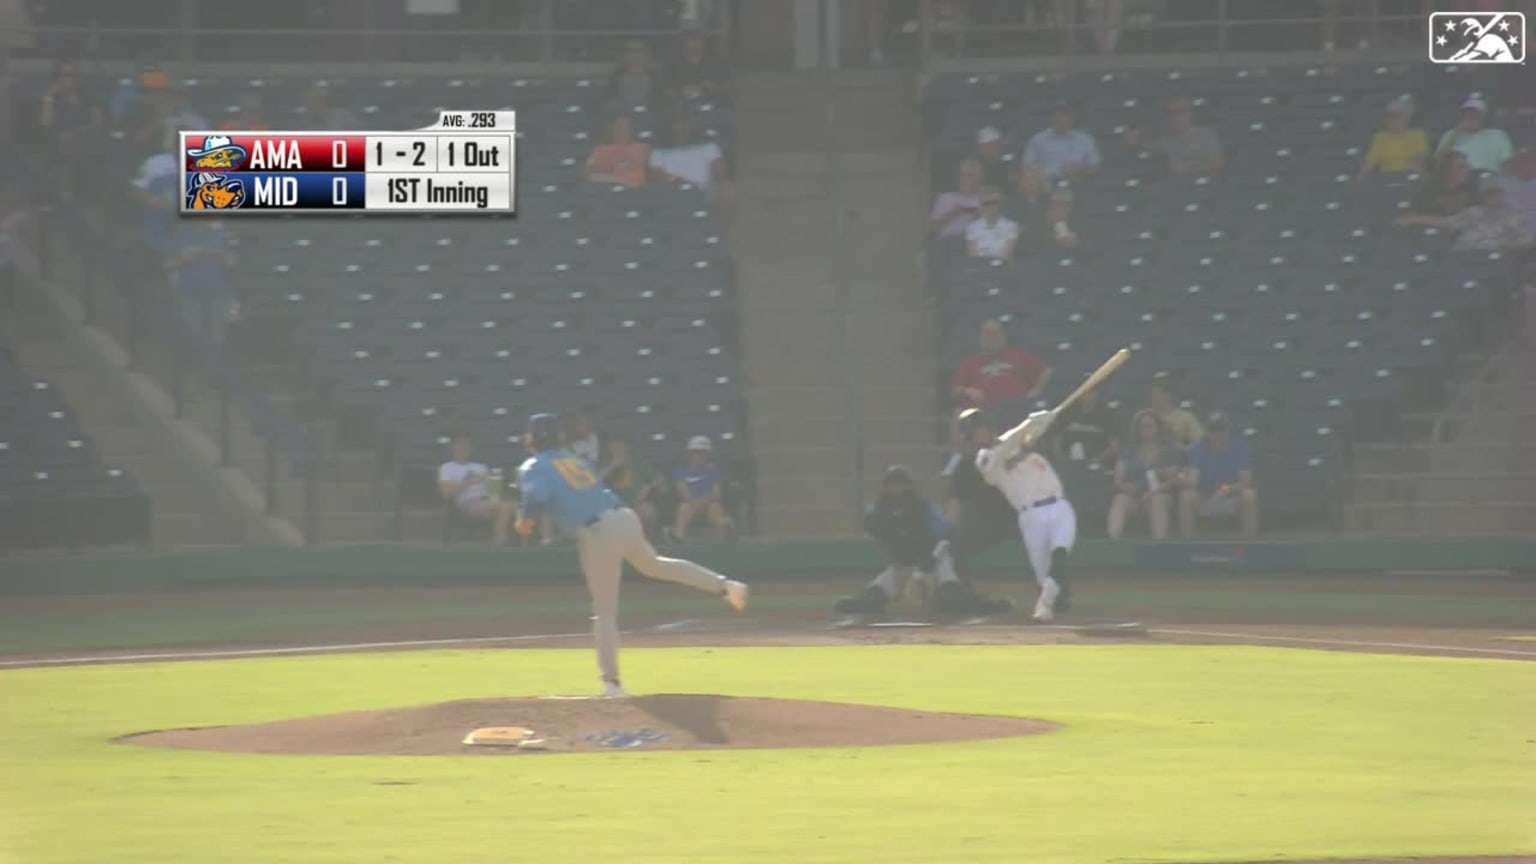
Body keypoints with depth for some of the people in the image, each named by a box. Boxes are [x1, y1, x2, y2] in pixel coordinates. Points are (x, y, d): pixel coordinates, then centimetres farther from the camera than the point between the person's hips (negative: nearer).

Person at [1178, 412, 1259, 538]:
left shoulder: (1241, 448, -7)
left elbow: (1246, 483, -15)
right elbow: (1191, 481, -19)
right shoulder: (1198, 450, -6)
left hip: (1232, 502, -1)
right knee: (1186, 496, -30)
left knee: (1249, 495, -33)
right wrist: (1188, 481, -45)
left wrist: (1227, 489, -36)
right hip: (1204, 503, 1)